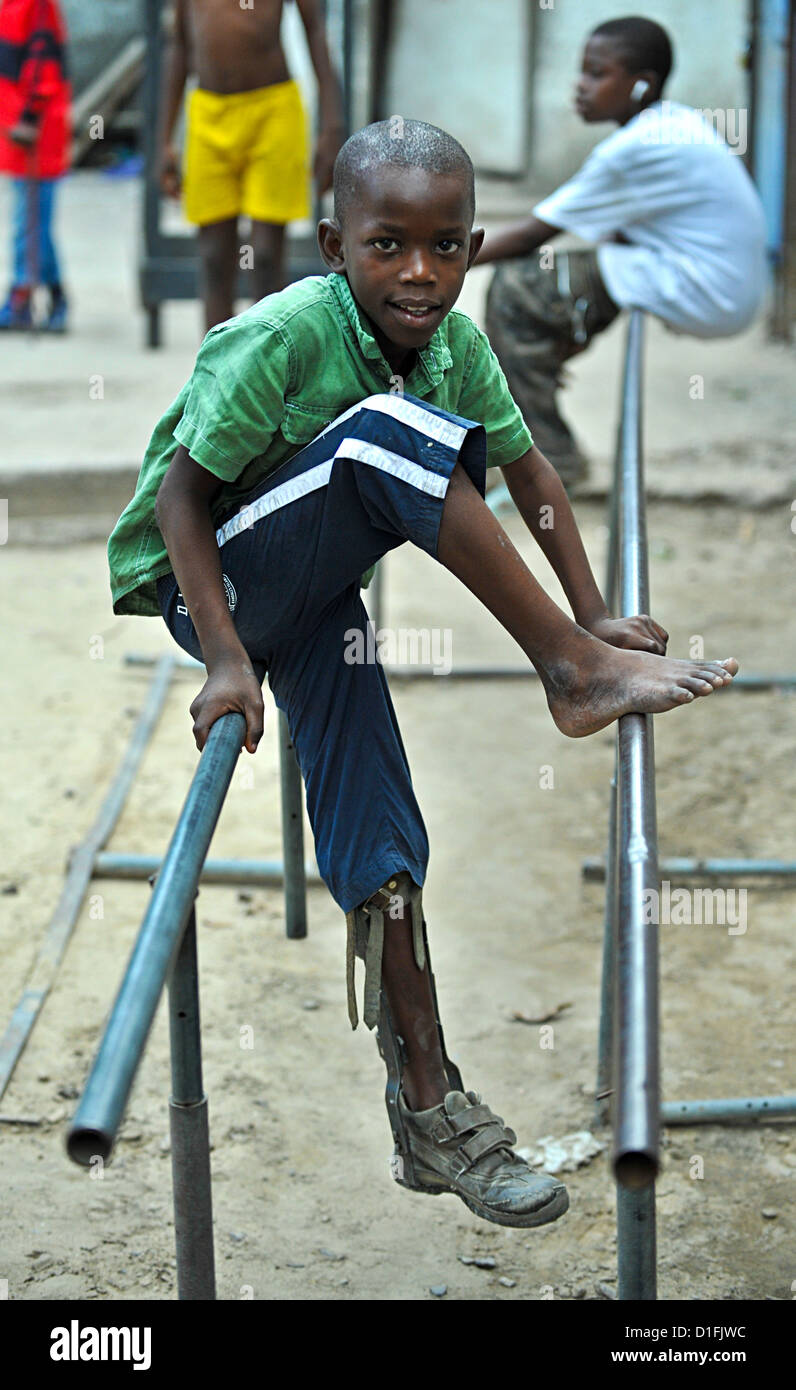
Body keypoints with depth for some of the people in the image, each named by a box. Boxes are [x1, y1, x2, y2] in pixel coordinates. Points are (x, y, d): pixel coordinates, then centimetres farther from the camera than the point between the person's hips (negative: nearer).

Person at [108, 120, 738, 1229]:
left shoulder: (454, 343, -6)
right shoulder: (281, 338, -25)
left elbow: (529, 468, 4)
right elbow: (182, 491, -22)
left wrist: (593, 610, -5)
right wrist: (227, 661, -29)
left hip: (315, 593, 6)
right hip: (210, 579, -6)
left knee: (376, 829, -3)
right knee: (395, 431, -30)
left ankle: (428, 1107, 5)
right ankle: (574, 675, -26)